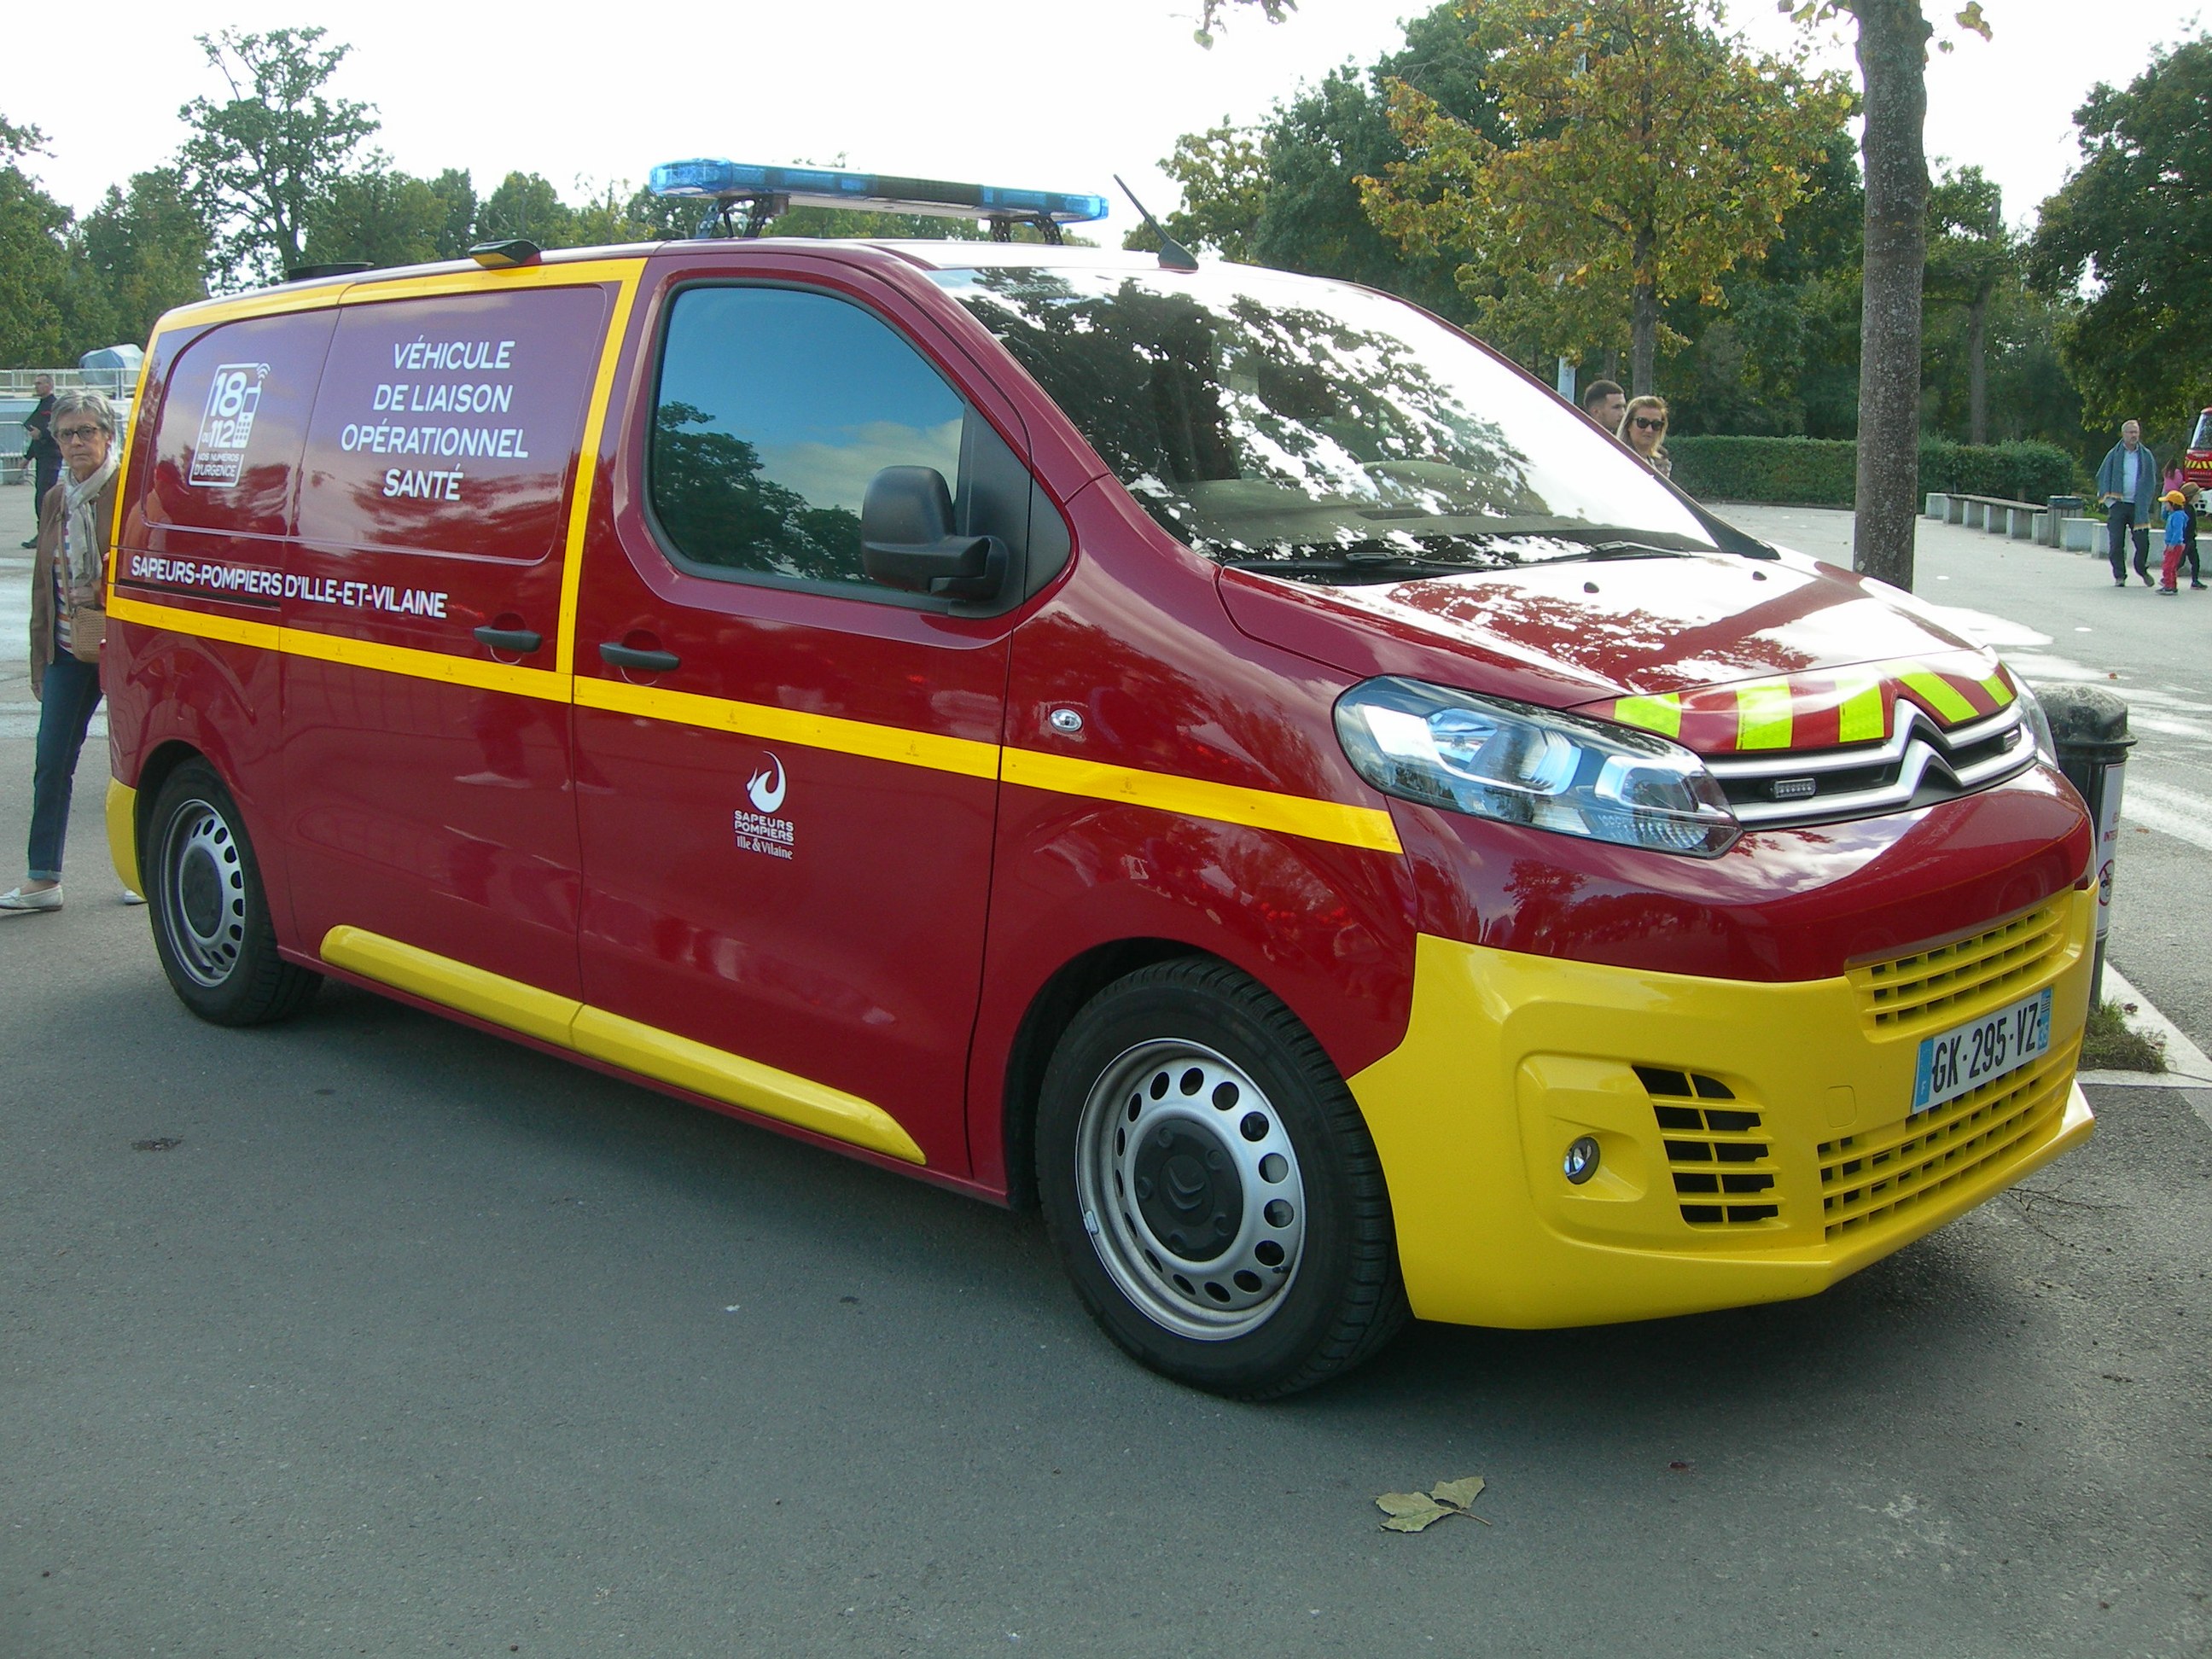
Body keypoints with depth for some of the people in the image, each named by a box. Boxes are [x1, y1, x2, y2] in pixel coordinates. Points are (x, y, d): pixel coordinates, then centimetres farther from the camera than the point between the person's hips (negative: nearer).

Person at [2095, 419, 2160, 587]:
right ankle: (2119, 576, 8)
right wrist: (2109, 501, -3)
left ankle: (2142, 570, 23)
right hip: (2117, 504, -1)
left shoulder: (2146, 456, 8)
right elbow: (2102, 477, 6)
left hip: (2139, 506, 1)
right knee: (2116, 543, -3)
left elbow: (2151, 482, 12)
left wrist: (2145, 503, 1)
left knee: (2143, 542, -1)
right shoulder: (2114, 455, 4)